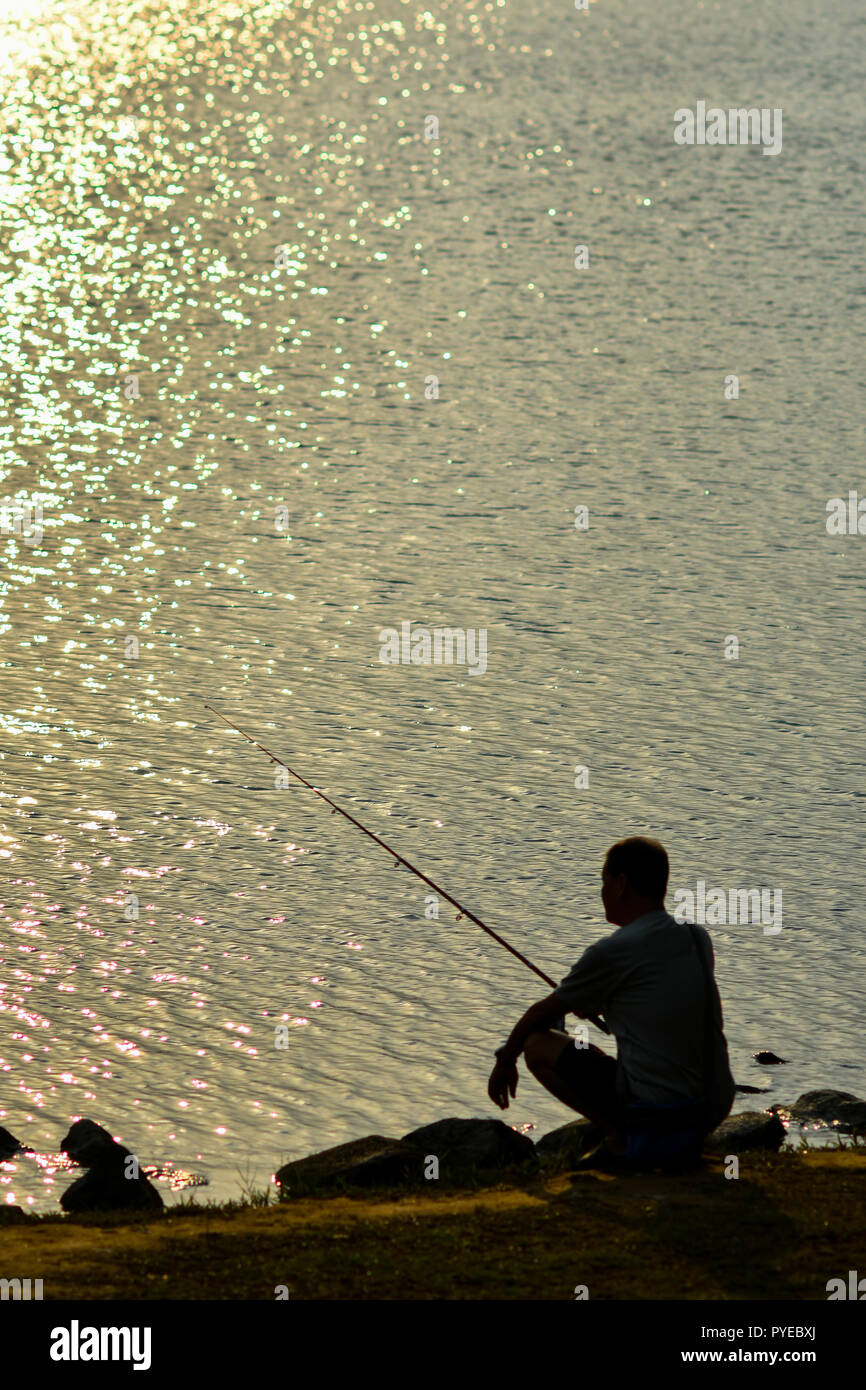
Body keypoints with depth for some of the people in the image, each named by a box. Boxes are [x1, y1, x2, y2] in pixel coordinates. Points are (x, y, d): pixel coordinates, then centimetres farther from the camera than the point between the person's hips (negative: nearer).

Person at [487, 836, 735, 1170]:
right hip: (715, 1112, 7)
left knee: (538, 1044, 7)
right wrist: (597, 1001, 35)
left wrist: (505, 1061, 22)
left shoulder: (611, 953, -10)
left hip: (654, 1112, -7)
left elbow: (542, 1014, 6)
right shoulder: (697, 938, 7)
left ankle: (619, 1136, -3)